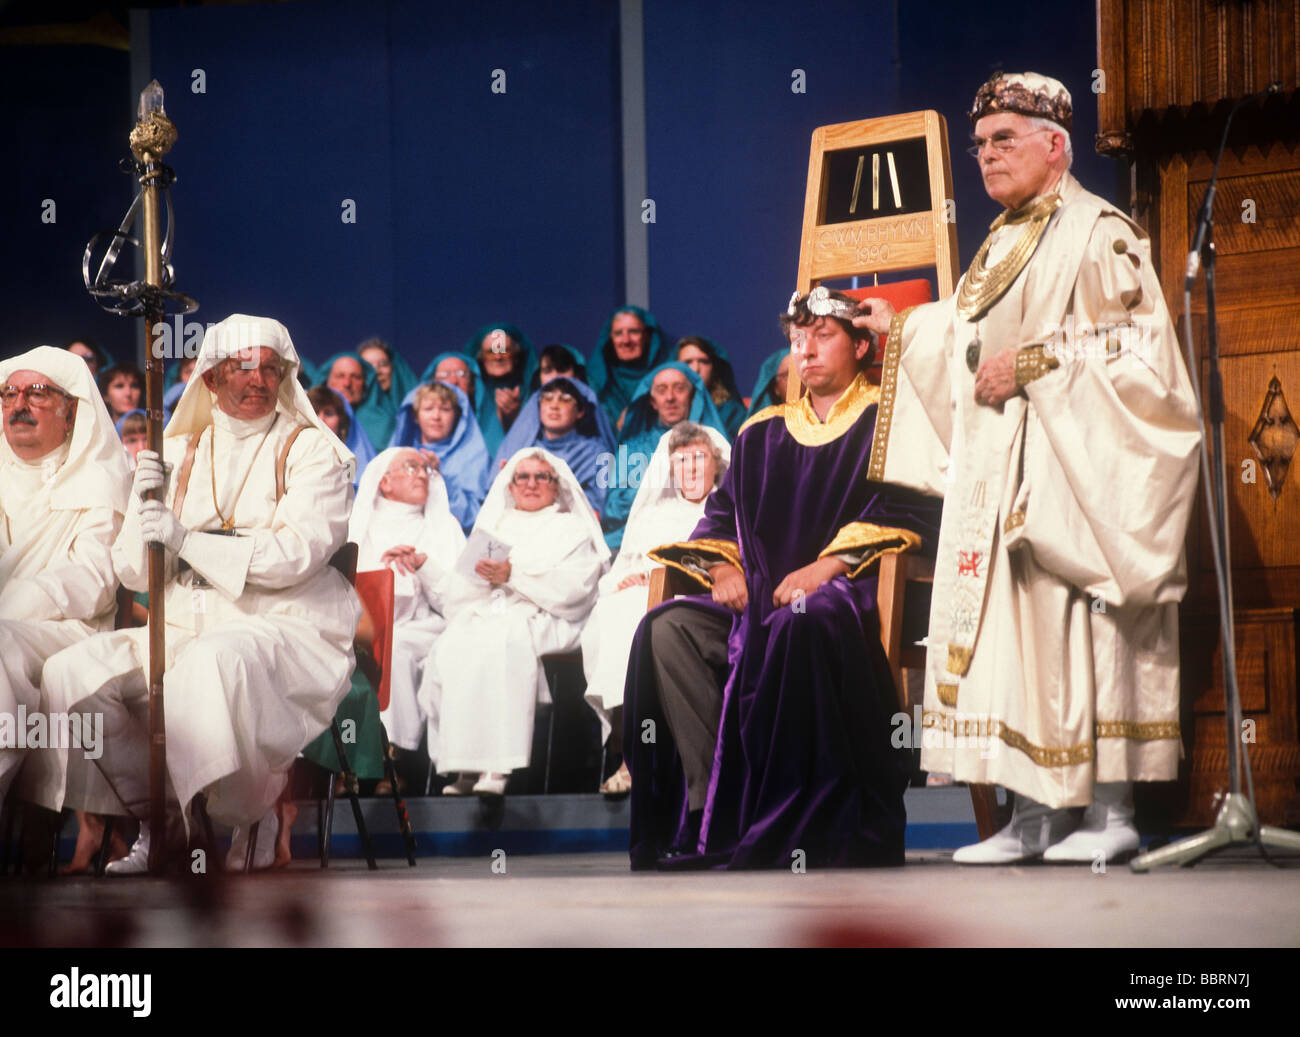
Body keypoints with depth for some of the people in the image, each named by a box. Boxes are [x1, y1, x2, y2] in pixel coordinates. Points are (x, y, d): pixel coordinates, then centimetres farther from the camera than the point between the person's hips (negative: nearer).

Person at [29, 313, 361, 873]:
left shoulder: (310, 450, 4)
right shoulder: (178, 454, 16)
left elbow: (299, 553, -13)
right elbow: (134, 573, 13)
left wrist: (188, 540, -20)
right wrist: (145, 505, -8)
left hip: (286, 628, -5)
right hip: (187, 628, 5)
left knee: (213, 664, -39)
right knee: (72, 672, -18)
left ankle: (255, 819, -18)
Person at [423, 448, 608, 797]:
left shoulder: (572, 529, 18)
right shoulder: (492, 526, 29)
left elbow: (573, 590, -1)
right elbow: (456, 593, 19)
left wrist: (514, 575, -11)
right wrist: (482, 575, -3)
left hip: (540, 620, -4)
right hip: (483, 615, 4)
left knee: (501, 644, -37)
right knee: (451, 647, -30)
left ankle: (496, 766, -41)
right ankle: (461, 766, -31)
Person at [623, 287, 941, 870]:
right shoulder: (763, 433, 24)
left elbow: (908, 510, -6)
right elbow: (723, 511, 22)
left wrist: (827, 566, -17)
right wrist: (723, 564, -1)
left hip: (852, 592, -5)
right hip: (762, 599, 6)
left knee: (801, 626, -41)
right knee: (666, 630, -23)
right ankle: (711, 802, -29)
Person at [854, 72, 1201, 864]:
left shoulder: (1098, 233, -6)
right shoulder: (1004, 244, 20)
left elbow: (1135, 346, -15)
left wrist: (1031, 366, -17)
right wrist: (903, 333, 29)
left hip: (1071, 463, -8)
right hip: (996, 472, 8)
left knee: (1075, 620, -10)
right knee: (1009, 630, 4)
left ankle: (1112, 812, -5)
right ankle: (1035, 816, 6)